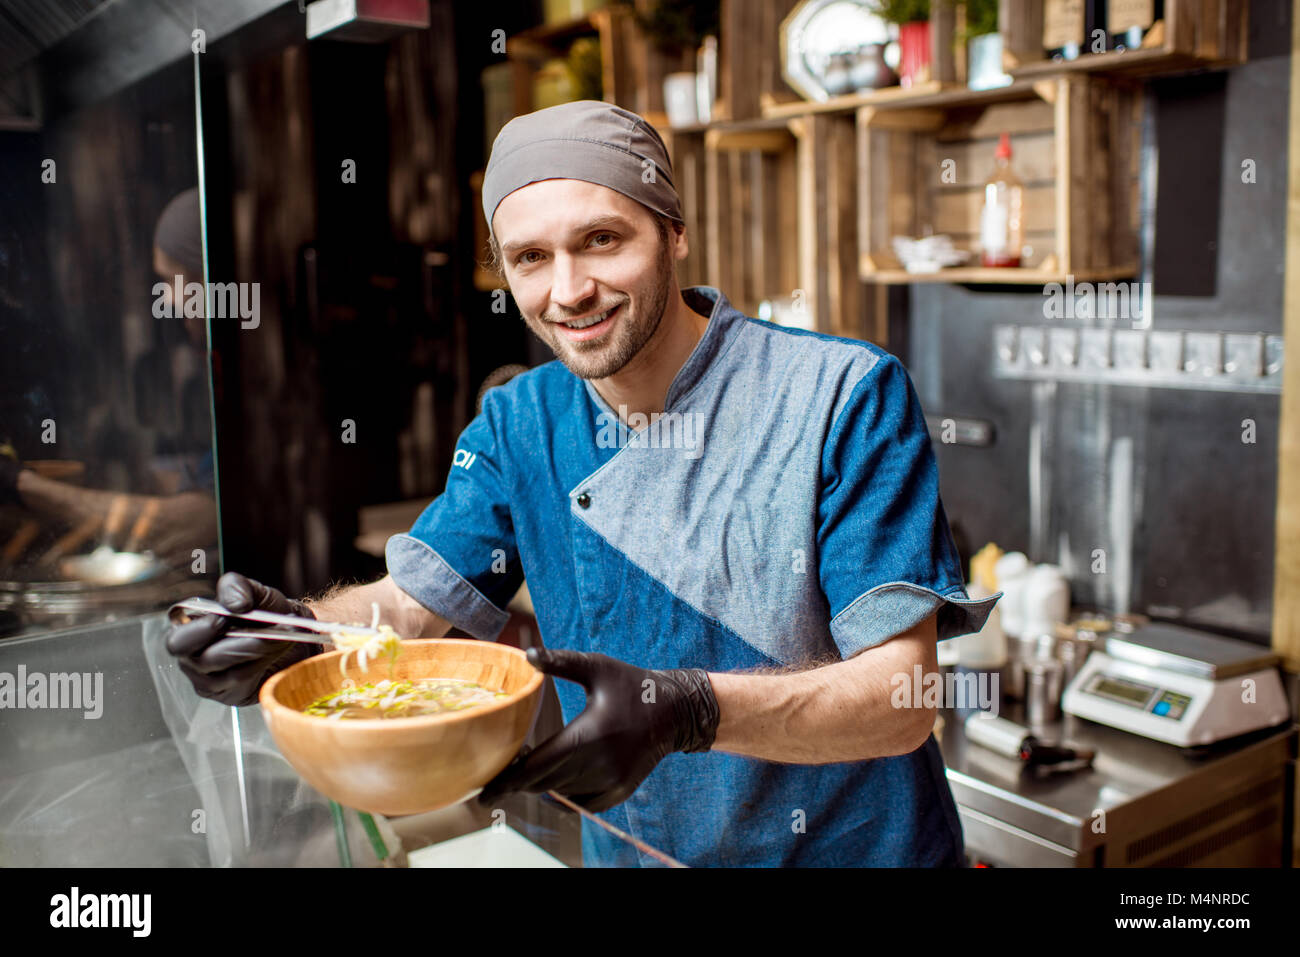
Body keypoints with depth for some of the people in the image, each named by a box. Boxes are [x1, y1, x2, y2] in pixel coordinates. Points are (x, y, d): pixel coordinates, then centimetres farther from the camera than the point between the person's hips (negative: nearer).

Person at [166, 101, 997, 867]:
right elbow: (411, 605, -5)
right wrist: (301, 630, -27)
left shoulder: (844, 397, -21)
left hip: (853, 845, -3)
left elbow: (901, 696, -24)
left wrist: (687, 712, -39)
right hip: (626, 848, 4)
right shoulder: (520, 426, -5)